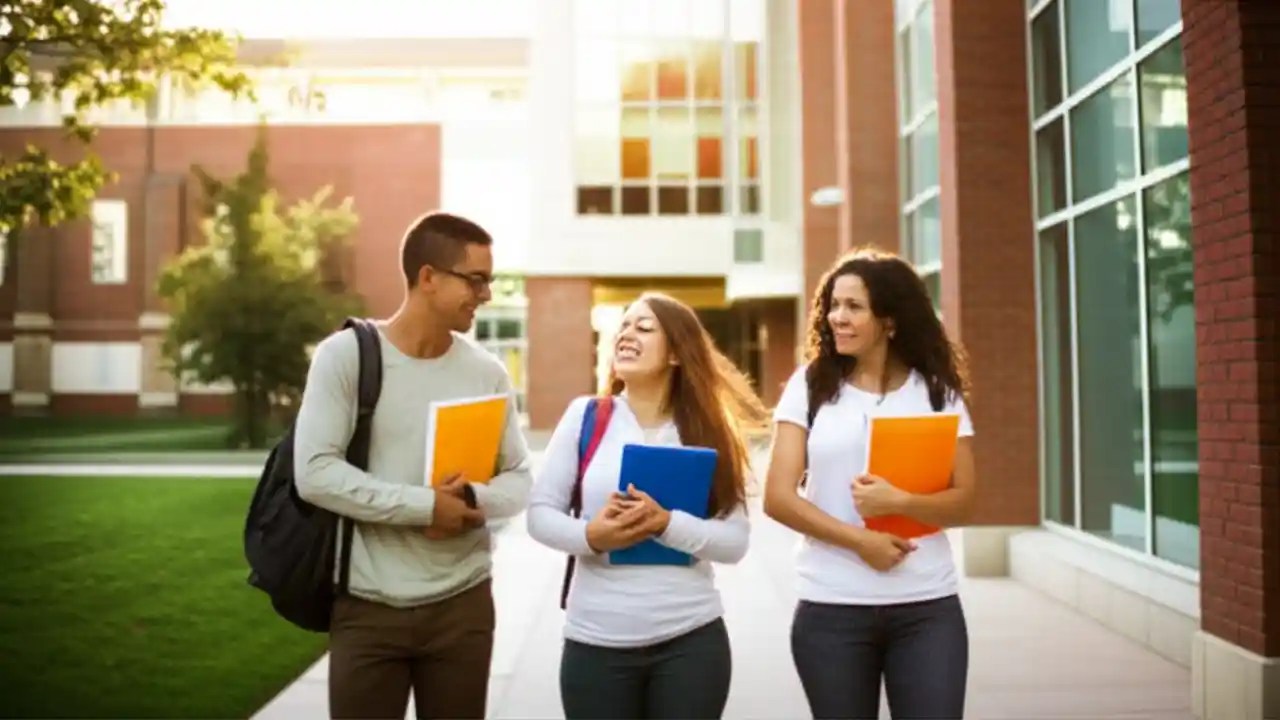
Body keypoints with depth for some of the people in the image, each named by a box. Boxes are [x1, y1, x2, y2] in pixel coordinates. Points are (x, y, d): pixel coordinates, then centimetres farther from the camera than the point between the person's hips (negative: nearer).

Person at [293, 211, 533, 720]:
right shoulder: (345, 355, -8)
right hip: (367, 609, -3)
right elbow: (315, 474, -16)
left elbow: (519, 481, 6)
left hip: (463, 605, 3)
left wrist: (472, 501, -16)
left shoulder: (487, 372, 3)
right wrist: (428, 506, -19)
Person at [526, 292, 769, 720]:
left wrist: (666, 523, -19)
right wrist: (590, 536, -19)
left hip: (691, 641, 0)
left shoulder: (708, 433, 0)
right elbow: (540, 513, 0)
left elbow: (735, 541, -4)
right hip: (596, 643, 0)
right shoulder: (584, 416, -1)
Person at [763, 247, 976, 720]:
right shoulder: (809, 386, -1)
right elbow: (778, 498, -5)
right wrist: (859, 540, -15)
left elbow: (963, 501, -1)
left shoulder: (937, 391, 2)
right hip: (831, 610, 0)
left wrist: (898, 502, -19)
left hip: (927, 609, 0)